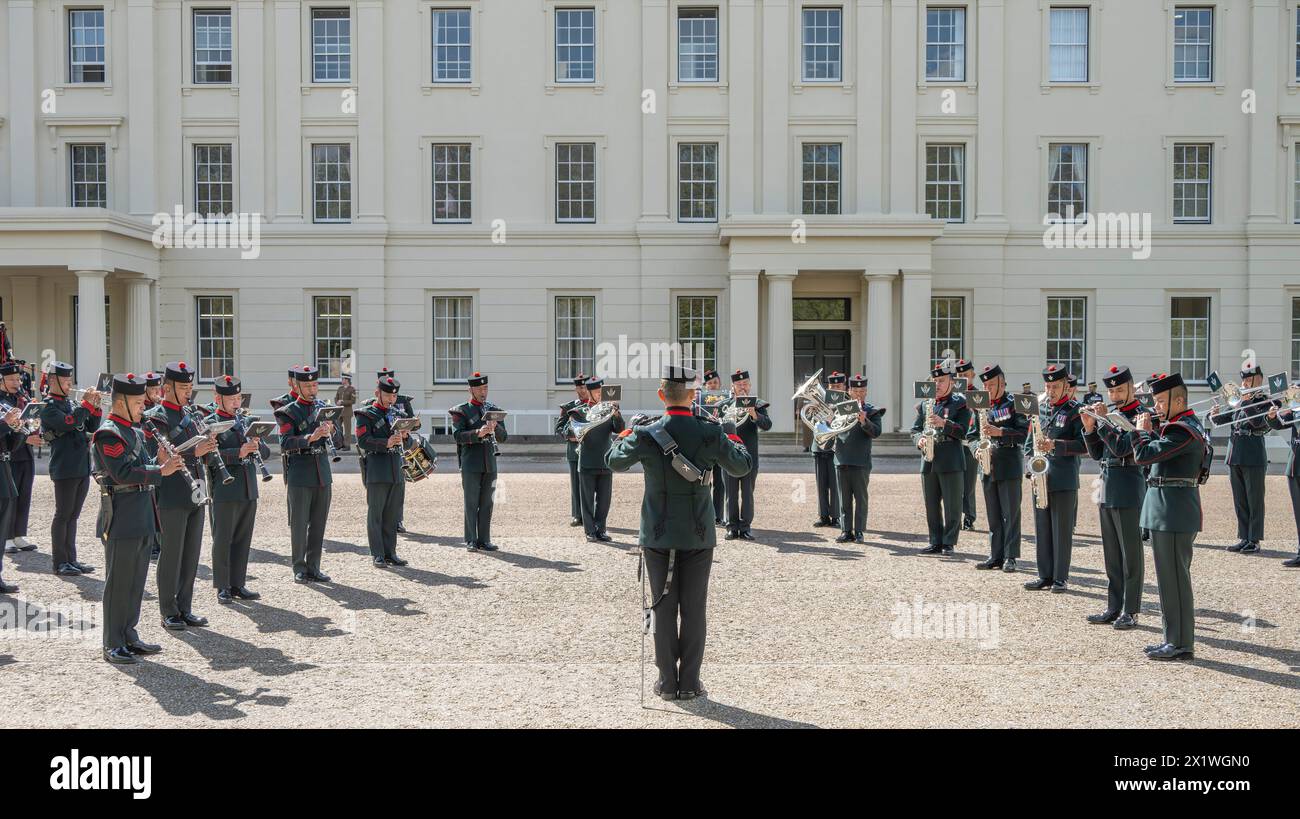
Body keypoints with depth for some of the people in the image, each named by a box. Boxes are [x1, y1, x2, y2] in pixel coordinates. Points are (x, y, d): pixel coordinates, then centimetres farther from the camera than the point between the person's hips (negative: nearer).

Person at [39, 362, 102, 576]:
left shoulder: (69, 403, 17)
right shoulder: (48, 407, -8)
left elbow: (91, 428, 15)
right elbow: (68, 423, -24)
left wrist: (95, 408, 0)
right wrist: (86, 404, -20)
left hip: (82, 468, 8)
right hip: (65, 469, -8)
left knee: (72, 516, 12)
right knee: (63, 515, -2)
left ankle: (71, 559, 17)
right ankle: (60, 562, 5)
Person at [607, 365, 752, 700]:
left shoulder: (646, 434, -10)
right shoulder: (711, 433, -9)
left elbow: (613, 461, 7)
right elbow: (741, 466, 6)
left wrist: (626, 433, 23)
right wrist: (733, 437, 23)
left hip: (657, 535, 0)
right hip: (698, 535, 0)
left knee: (663, 608, 9)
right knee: (694, 609, 8)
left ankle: (667, 682, 13)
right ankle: (690, 683, 12)